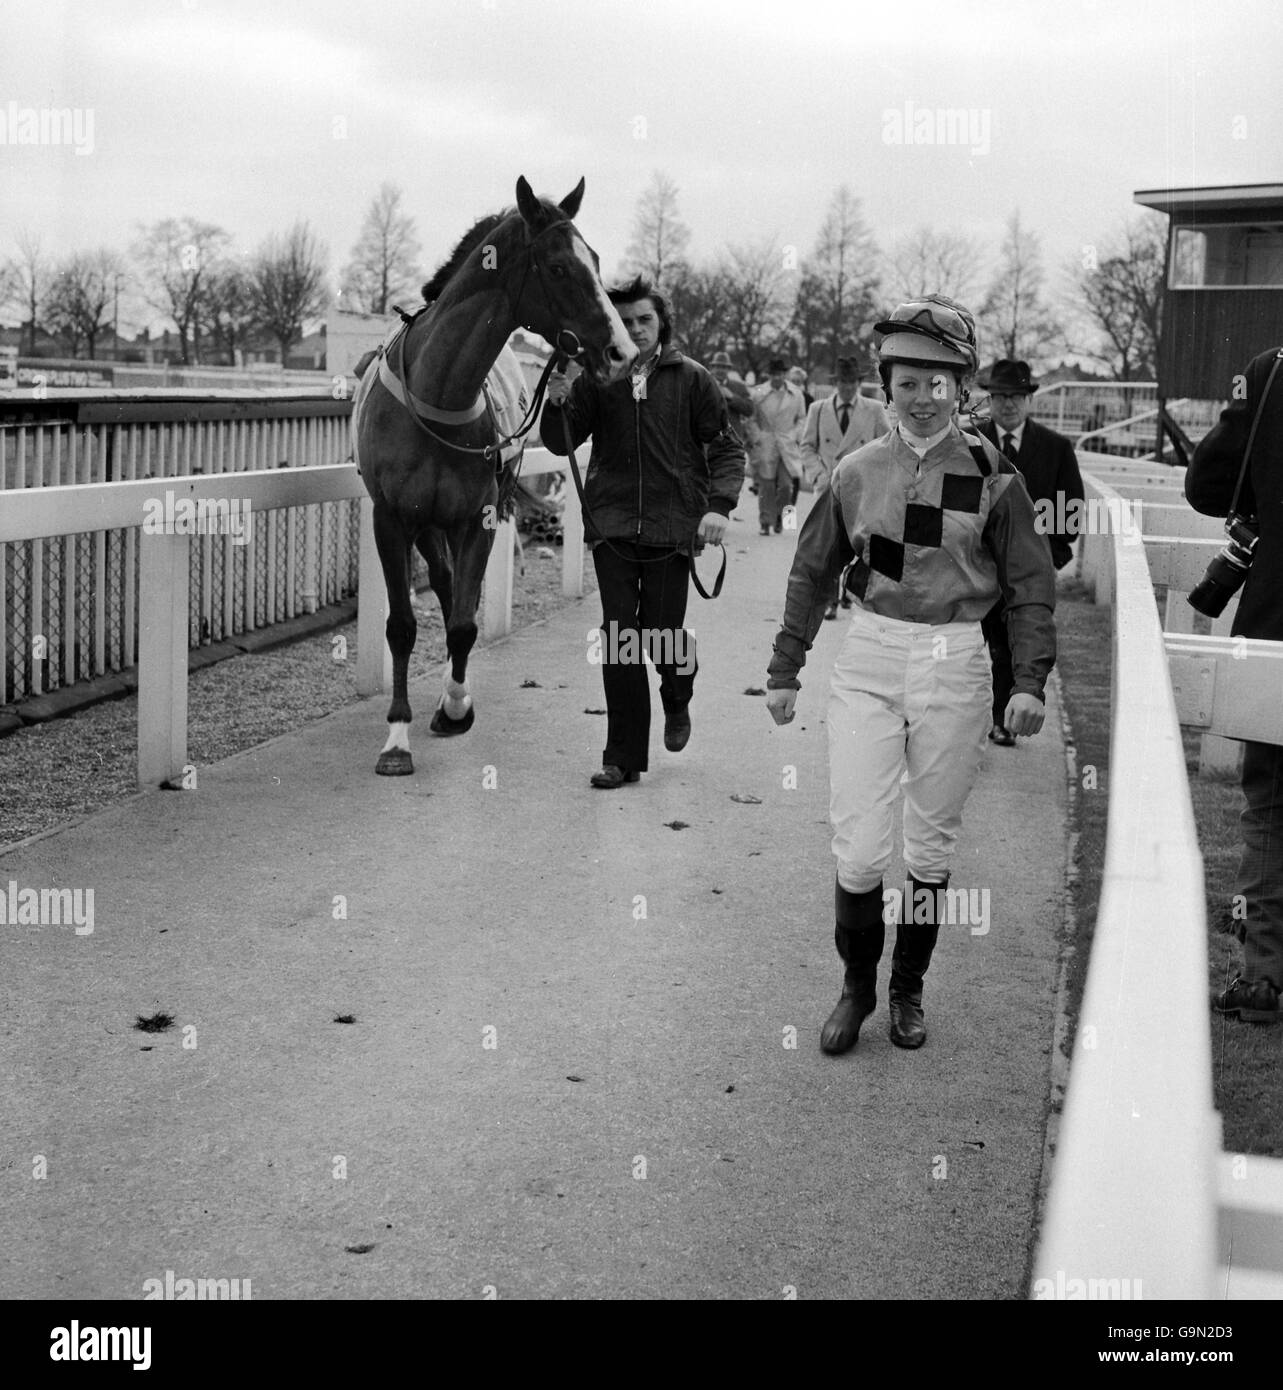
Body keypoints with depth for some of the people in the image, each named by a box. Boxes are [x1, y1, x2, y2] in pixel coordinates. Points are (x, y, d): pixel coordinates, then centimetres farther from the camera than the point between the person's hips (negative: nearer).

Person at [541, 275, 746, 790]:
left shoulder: (690, 378, 1)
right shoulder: (596, 378, 4)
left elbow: (727, 447, 5)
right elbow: (561, 444, 3)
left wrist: (719, 504, -10)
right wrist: (558, 405, -18)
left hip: (671, 525, -1)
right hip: (611, 526, 1)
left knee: (661, 633, -1)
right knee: (619, 641, 2)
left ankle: (677, 698, 36)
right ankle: (623, 757, 9)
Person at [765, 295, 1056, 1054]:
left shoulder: (992, 474, -1)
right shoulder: (858, 471, 3)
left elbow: (1031, 585, 2)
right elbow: (812, 572, 11)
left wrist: (1030, 680, -8)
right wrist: (785, 669, 10)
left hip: (954, 665, -1)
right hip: (867, 660, 1)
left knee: (931, 848, 10)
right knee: (860, 848, -4)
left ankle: (908, 990, 28)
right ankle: (856, 985, 18)